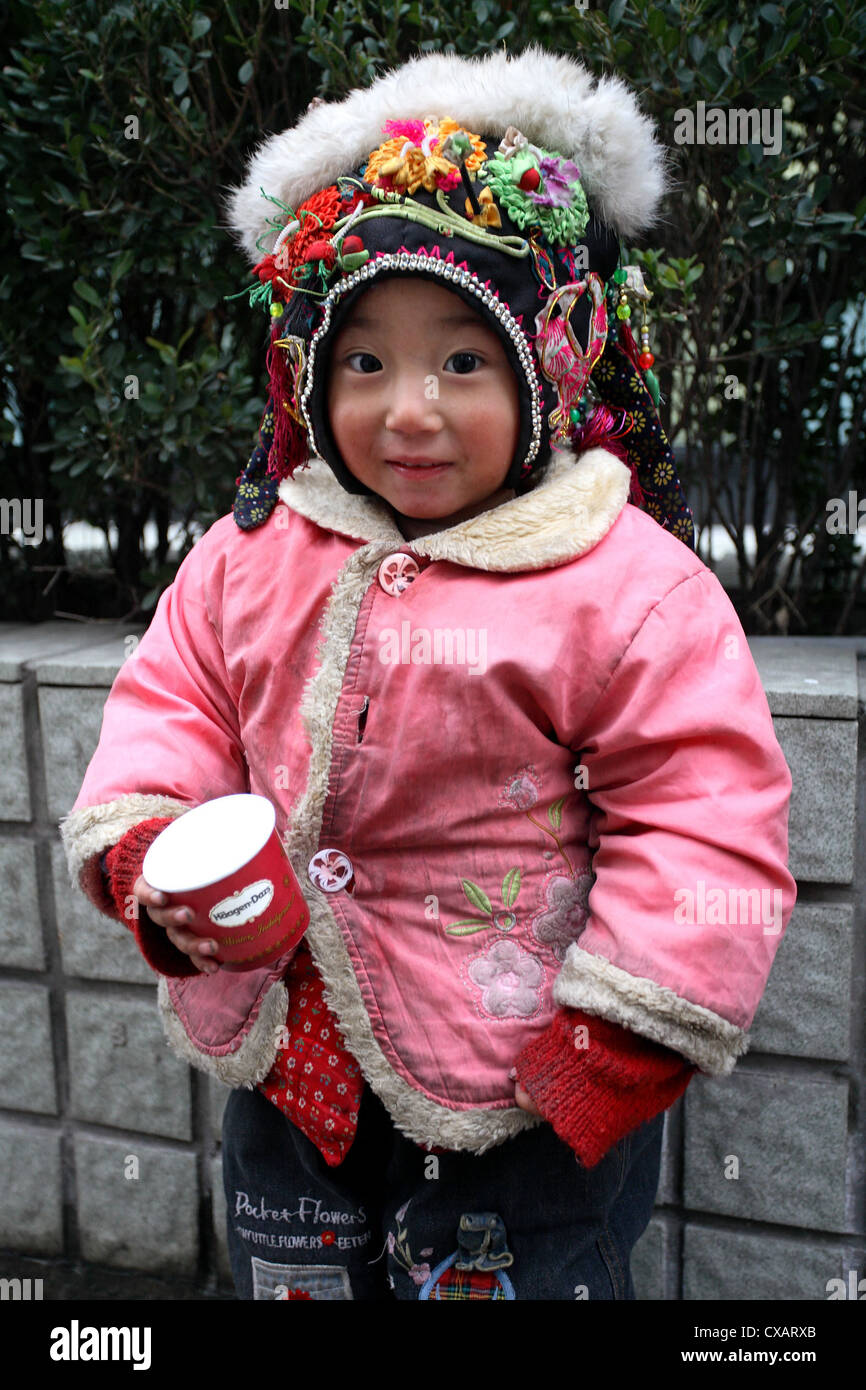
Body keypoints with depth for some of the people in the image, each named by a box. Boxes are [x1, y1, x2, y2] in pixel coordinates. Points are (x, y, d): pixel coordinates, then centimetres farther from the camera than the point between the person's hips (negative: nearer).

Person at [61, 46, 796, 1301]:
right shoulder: (251, 555, -2)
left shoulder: (627, 584, -16)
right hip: (288, 1062, 5)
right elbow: (169, 705, 7)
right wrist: (148, 856, -12)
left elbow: (708, 820, -14)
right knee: (288, 1276, 26)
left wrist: (615, 1049, -16)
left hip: (518, 1088, -4)